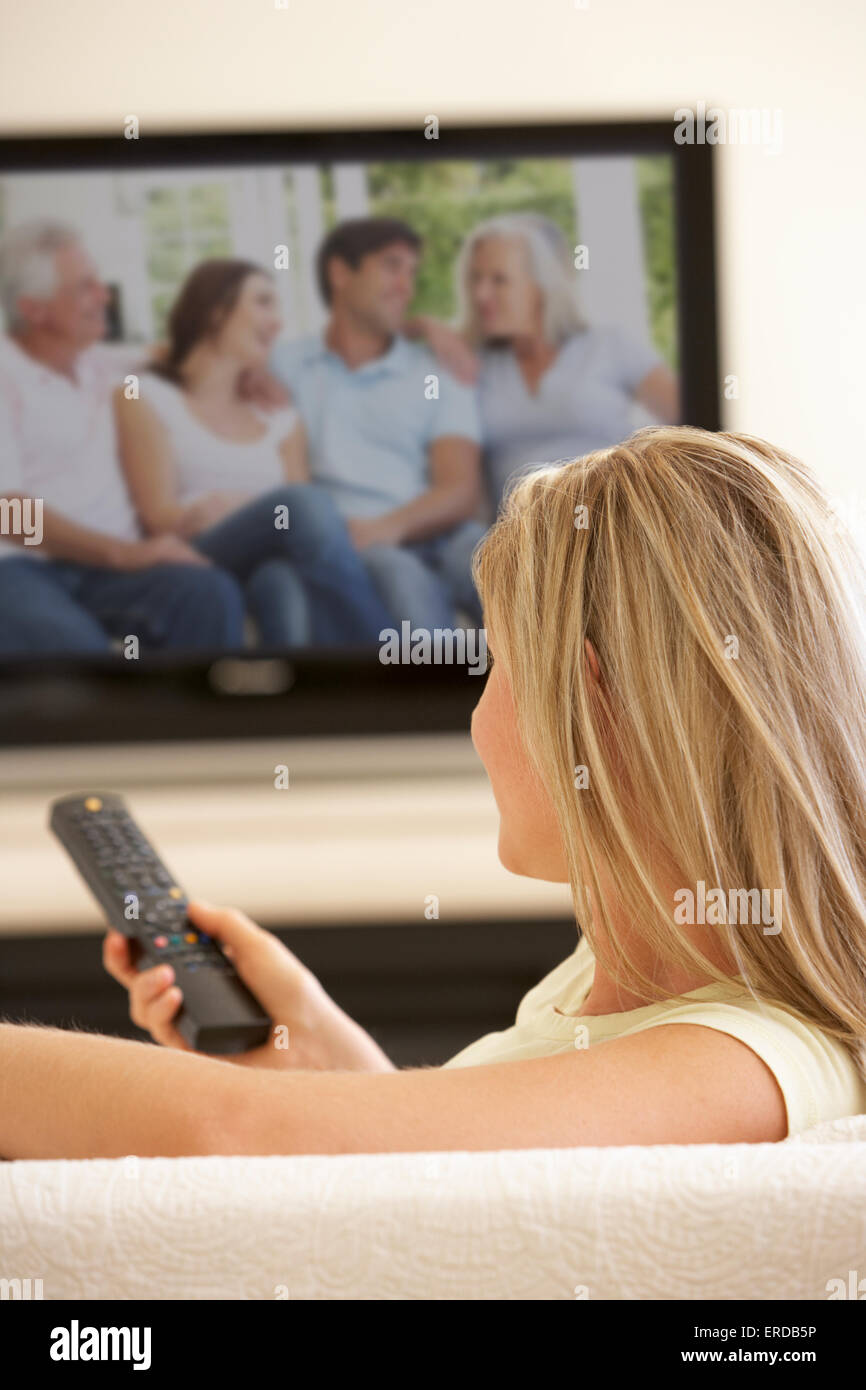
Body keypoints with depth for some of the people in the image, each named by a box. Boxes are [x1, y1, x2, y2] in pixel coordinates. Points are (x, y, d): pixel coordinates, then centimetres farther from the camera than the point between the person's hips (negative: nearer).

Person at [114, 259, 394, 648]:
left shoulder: (277, 415, 26)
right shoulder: (146, 398, 13)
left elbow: (299, 518, 9)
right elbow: (161, 519, -2)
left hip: (276, 565, 3)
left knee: (286, 583, -37)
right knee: (305, 502, -32)